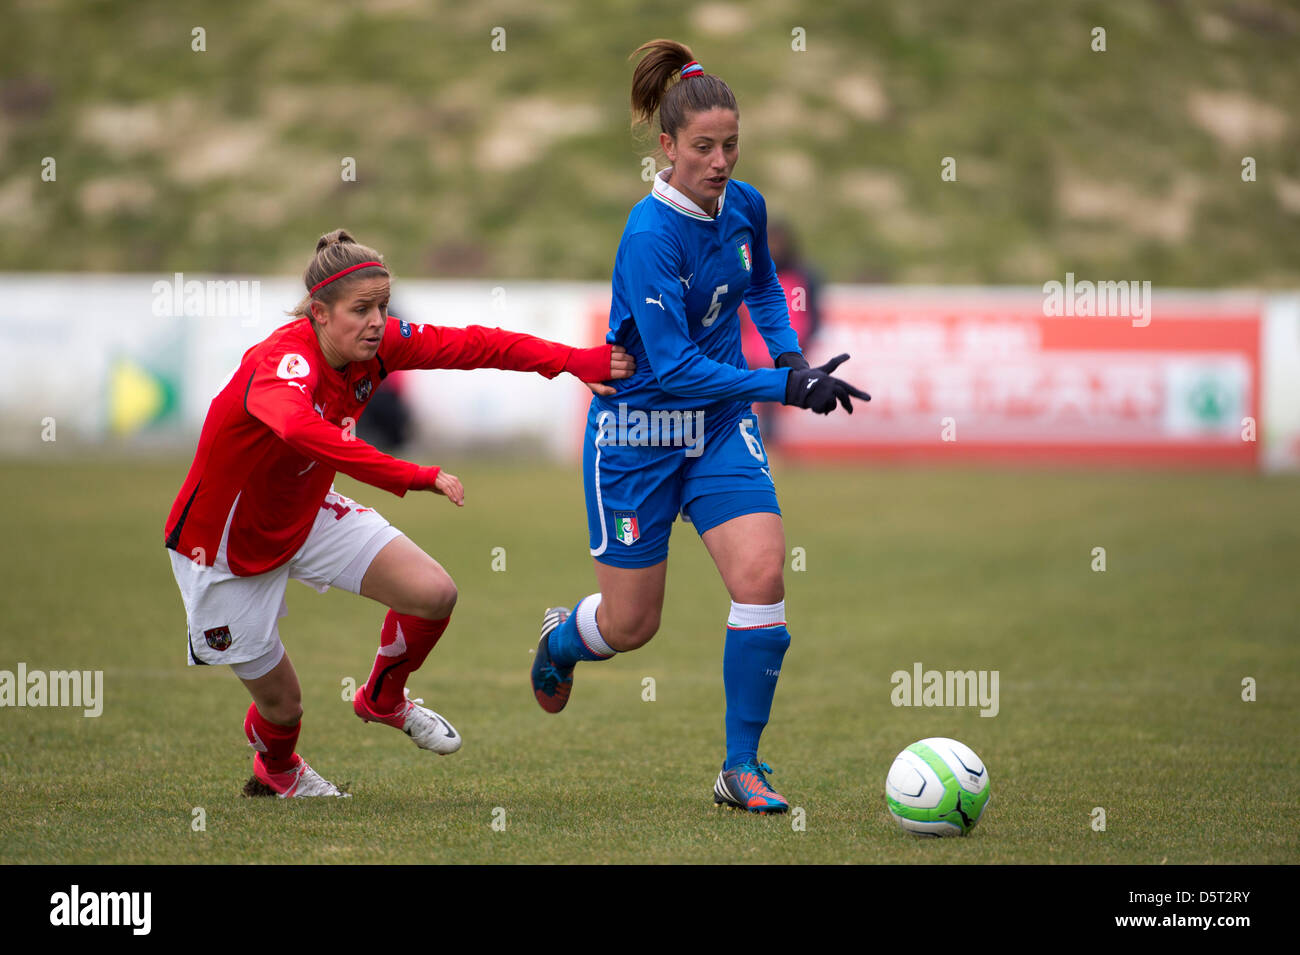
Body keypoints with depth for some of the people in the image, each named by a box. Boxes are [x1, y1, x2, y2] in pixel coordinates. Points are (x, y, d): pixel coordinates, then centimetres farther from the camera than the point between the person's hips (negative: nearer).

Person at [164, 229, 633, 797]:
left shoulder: (378, 344, -15)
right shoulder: (281, 365, -37)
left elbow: (472, 345, -9)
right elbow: (303, 431, -58)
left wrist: (576, 362, -19)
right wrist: (415, 477, -64)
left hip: (307, 515, 6)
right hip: (227, 544, -6)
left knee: (435, 595, -10)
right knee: (281, 702, 5)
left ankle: (382, 699, 22)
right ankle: (275, 770, 44)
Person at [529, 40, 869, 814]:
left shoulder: (745, 206, -3)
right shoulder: (649, 238, -24)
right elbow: (673, 367, -29)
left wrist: (791, 352, 2)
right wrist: (786, 388, -34)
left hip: (721, 426, 5)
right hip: (637, 433, -5)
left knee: (762, 579, -15)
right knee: (631, 625, 5)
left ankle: (741, 769, -3)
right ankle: (559, 643, 43)